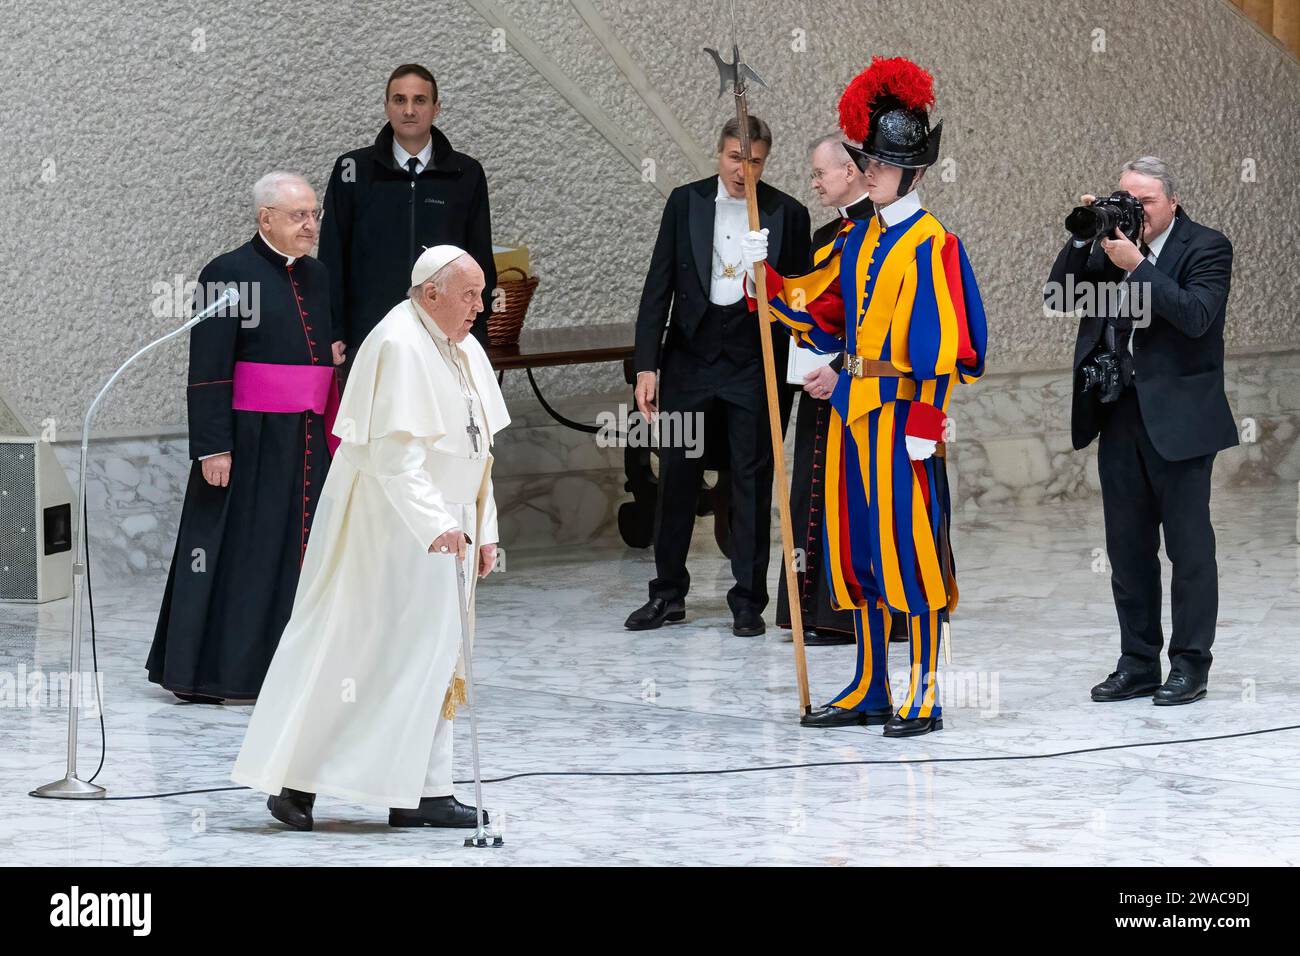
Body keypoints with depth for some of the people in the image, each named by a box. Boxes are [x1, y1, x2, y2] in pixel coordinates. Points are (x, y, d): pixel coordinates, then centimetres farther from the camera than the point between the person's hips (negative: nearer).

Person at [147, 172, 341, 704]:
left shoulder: (315, 276, 13)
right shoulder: (228, 274, -8)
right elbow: (208, 370, -12)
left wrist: (328, 437, 15)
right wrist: (213, 446, -17)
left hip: (304, 441, 7)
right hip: (248, 440, -7)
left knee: (299, 554, 7)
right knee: (235, 554, -2)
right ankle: (204, 674, 6)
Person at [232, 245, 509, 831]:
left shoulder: (465, 351, 11)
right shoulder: (398, 345, -17)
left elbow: (475, 449, 17)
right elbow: (394, 452, -26)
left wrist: (483, 530, 11)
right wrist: (436, 524, -34)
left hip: (441, 530, 9)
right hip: (383, 525, -9)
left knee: (432, 653, 8)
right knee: (345, 647, -6)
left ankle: (420, 792, 11)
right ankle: (294, 783, -1)